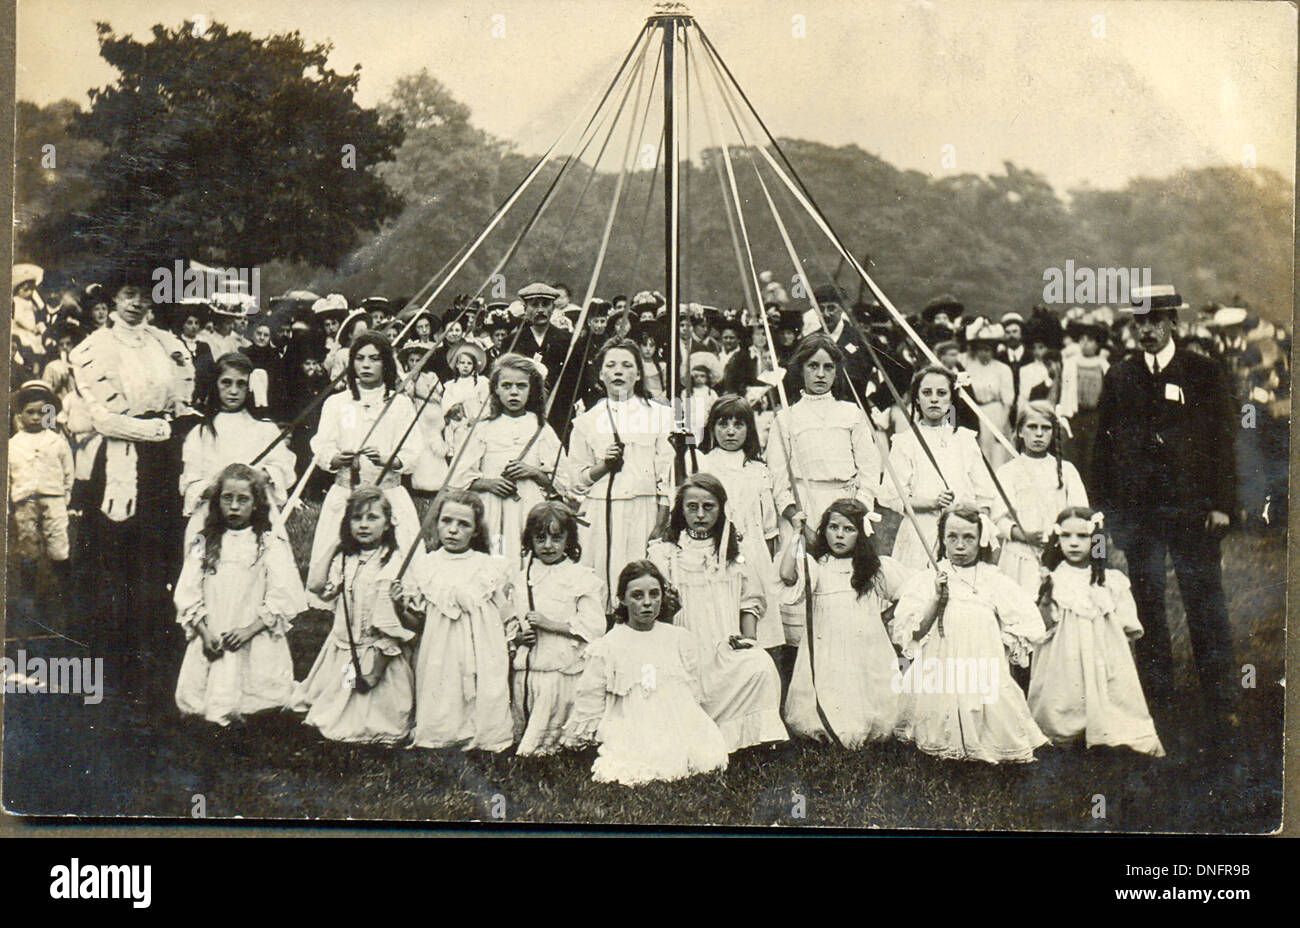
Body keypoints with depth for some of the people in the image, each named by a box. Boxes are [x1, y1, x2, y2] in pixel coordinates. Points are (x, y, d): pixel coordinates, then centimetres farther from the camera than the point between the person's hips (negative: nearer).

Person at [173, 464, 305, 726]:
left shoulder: (272, 544, 2)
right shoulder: (205, 545, 12)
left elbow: (283, 599, -5)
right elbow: (187, 595, 7)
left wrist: (250, 629, -13)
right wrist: (204, 633, -7)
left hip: (256, 645, -3)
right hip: (211, 646, 3)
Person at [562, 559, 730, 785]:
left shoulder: (681, 639, 14)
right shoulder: (606, 647, 6)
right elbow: (590, 703, 9)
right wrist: (574, 741, 3)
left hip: (679, 729, 3)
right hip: (629, 734, -3)